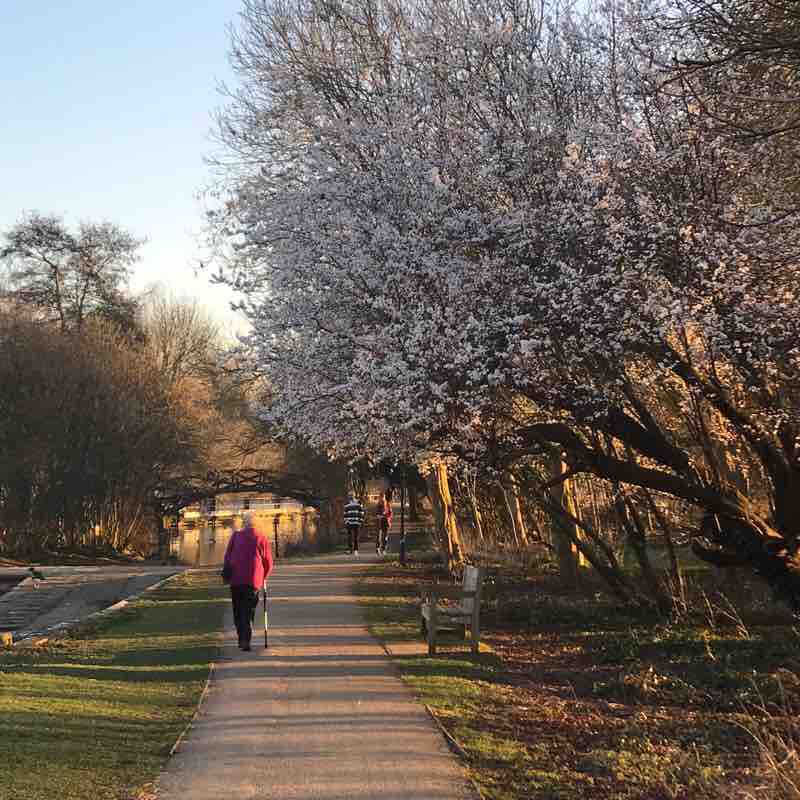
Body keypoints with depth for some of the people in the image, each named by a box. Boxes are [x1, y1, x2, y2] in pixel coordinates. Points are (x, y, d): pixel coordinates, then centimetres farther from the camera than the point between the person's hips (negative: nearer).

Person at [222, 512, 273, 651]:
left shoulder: (236, 536, 1)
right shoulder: (262, 539, 1)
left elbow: (227, 557, 0)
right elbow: (269, 563, 4)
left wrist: (228, 573, 12)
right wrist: (263, 578, 19)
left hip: (236, 579, 1)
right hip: (254, 581, -1)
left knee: (238, 611, 15)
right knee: (249, 611, 3)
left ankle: (241, 638, 18)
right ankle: (245, 640, -12)